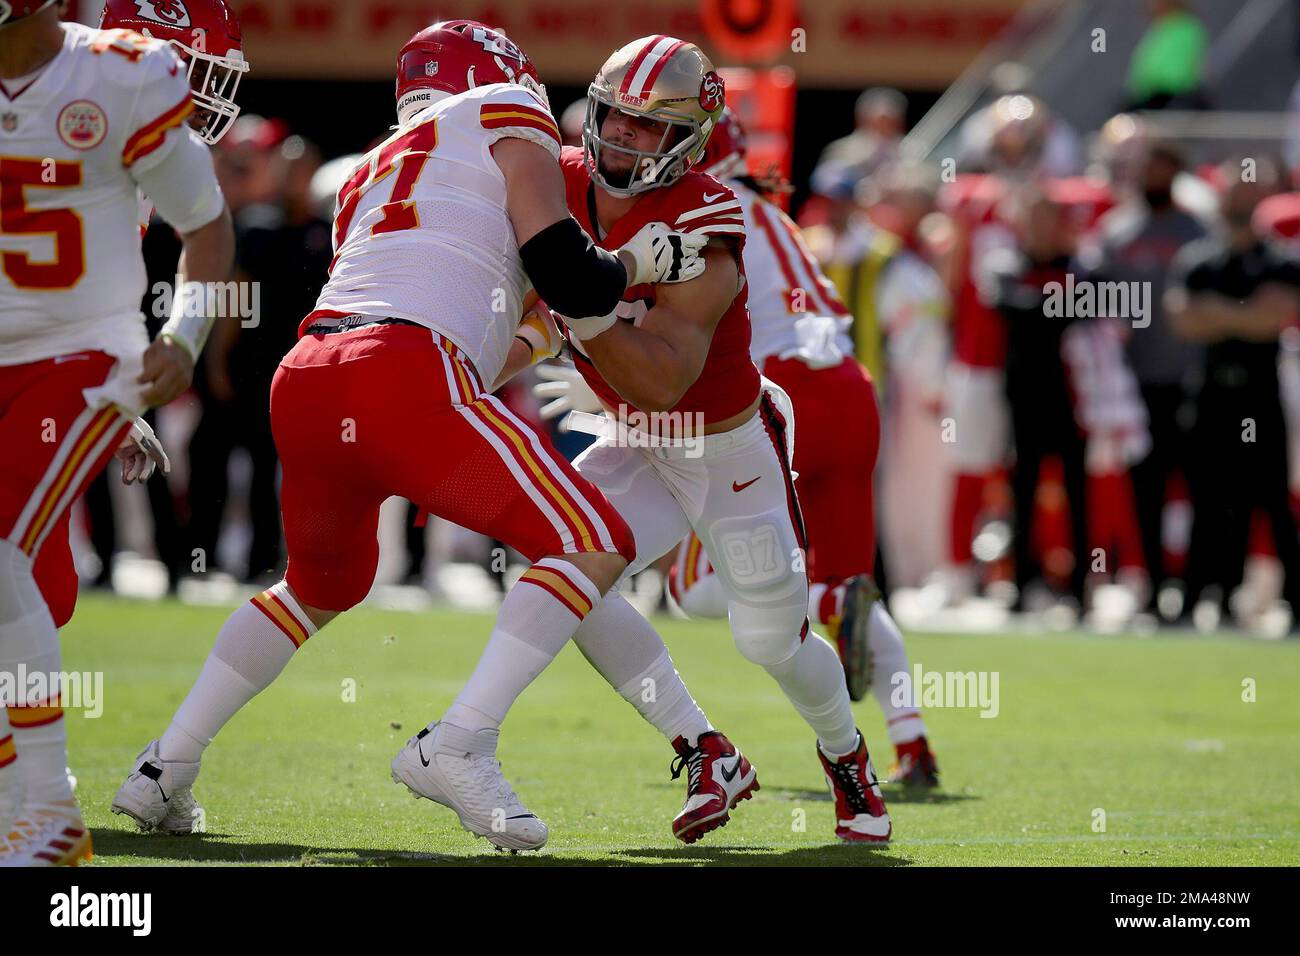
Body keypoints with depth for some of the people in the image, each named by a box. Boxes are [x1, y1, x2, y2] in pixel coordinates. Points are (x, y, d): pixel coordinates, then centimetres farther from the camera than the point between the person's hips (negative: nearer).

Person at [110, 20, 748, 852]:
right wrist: (639, 261, 23)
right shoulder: (506, 120, 16)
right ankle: (459, 745, -16)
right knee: (595, 545, -1)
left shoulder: (373, 175, 35)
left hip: (304, 383, 8)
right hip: (400, 379, -8)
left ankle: (167, 770, 28)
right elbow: (571, 279, 4)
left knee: (321, 587, 32)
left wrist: (543, 338, 47)